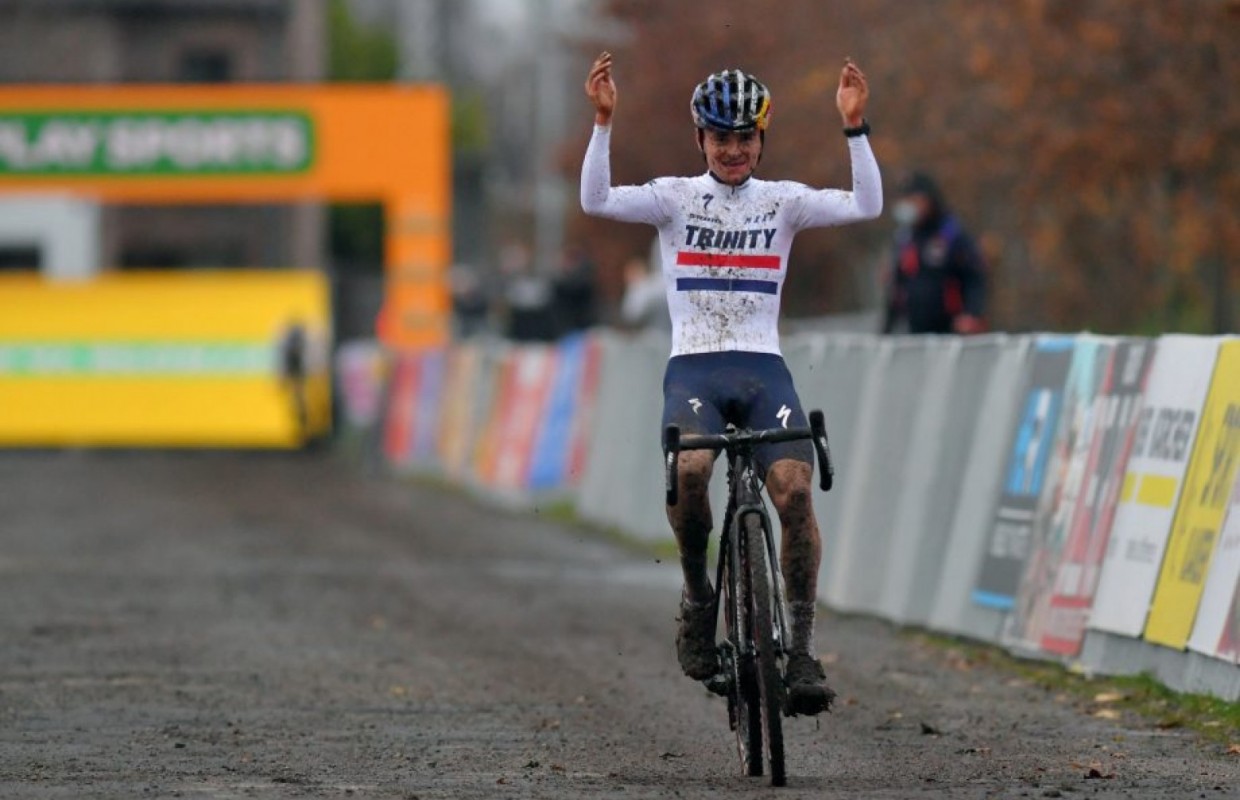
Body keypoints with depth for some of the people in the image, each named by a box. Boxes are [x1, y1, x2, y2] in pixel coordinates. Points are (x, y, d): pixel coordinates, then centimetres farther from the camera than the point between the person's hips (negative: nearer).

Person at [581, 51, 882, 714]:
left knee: (794, 490, -20)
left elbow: (867, 206, -4)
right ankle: (697, 596, -6)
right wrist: (603, 120, -20)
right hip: (693, 366, -1)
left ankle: (801, 650, -13)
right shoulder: (676, 197, 7)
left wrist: (854, 127, -14)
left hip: (763, 367, 1)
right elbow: (596, 200, -10)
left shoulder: (783, 201, 9)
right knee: (689, 470, -32)